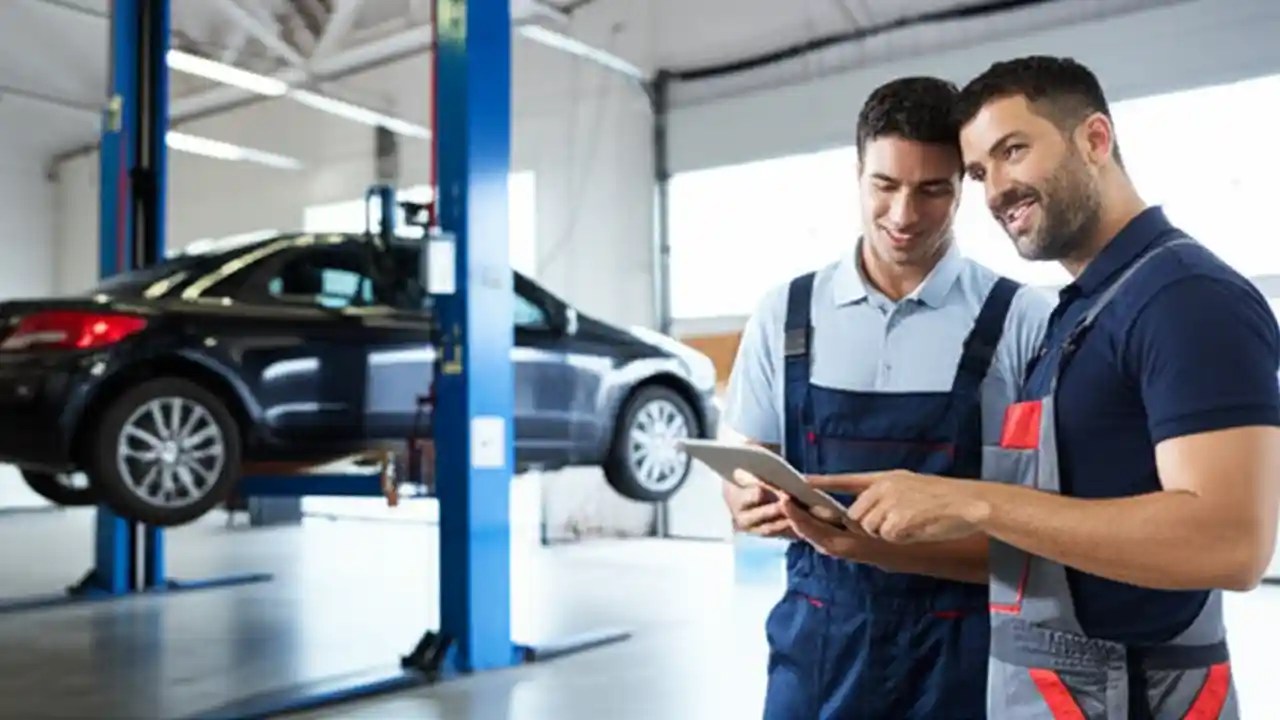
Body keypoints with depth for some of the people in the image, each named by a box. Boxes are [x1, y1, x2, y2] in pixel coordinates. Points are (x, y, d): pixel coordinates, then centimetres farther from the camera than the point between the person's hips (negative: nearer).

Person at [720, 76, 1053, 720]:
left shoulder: (1022, 321, -8)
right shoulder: (784, 314, 1)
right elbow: (743, 479, 7)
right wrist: (754, 502, -18)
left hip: (960, 648, -2)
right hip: (816, 635, 2)